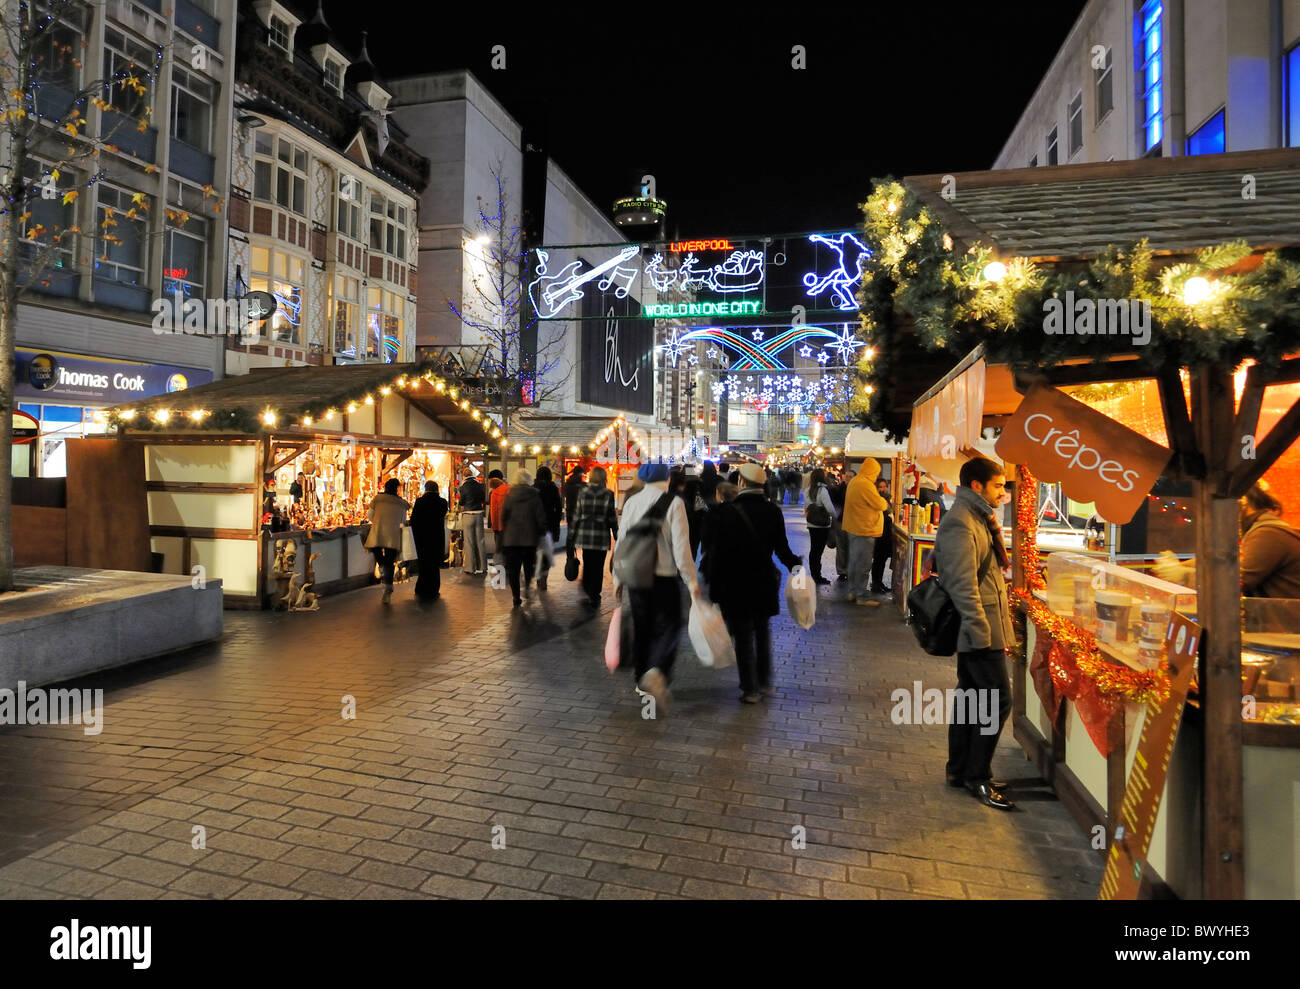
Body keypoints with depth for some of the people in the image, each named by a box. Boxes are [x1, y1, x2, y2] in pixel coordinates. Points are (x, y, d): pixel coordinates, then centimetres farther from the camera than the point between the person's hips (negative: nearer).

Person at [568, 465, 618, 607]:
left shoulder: (582, 493, 2)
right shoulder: (608, 494, -5)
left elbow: (576, 515, 4)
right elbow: (612, 518, -3)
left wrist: (571, 536, 10)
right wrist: (617, 537, 5)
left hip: (584, 534, 2)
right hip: (601, 536, -2)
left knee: (587, 564, 14)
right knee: (598, 567, 4)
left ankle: (588, 593, 18)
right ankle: (594, 597, 8)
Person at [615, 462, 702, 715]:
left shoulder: (631, 502, 3)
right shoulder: (673, 503, -10)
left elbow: (622, 541, 8)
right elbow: (681, 546, -14)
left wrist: (618, 577, 17)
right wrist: (692, 580, -6)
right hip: (664, 578, -4)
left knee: (641, 628, 16)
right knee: (668, 628, 3)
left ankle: (642, 680, 26)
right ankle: (657, 672, -22)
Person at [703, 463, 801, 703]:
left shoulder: (726, 512, -12)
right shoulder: (773, 511, -2)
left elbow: (717, 552, -11)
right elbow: (782, 548, 1)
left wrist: (714, 587, -6)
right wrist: (794, 565, 20)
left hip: (735, 584, -3)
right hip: (764, 582, 4)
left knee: (743, 637, 5)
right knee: (763, 632, 19)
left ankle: (750, 689, 12)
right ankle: (765, 683, 27)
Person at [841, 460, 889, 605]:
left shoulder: (853, 482, 10)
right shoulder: (866, 484, -21)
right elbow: (880, 505, -18)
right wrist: (883, 499, 3)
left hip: (853, 529, 10)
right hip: (864, 530, -10)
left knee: (854, 561, 16)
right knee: (863, 564, -3)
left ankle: (852, 591, 25)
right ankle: (862, 596, 2)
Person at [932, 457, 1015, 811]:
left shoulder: (977, 518, 16)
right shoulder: (960, 523, -18)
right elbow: (964, 586, -23)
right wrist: (984, 633, -23)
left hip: (977, 630, 11)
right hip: (980, 630, -11)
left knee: (971, 696, 15)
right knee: (999, 699, -5)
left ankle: (960, 769, 25)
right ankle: (977, 777, 7)